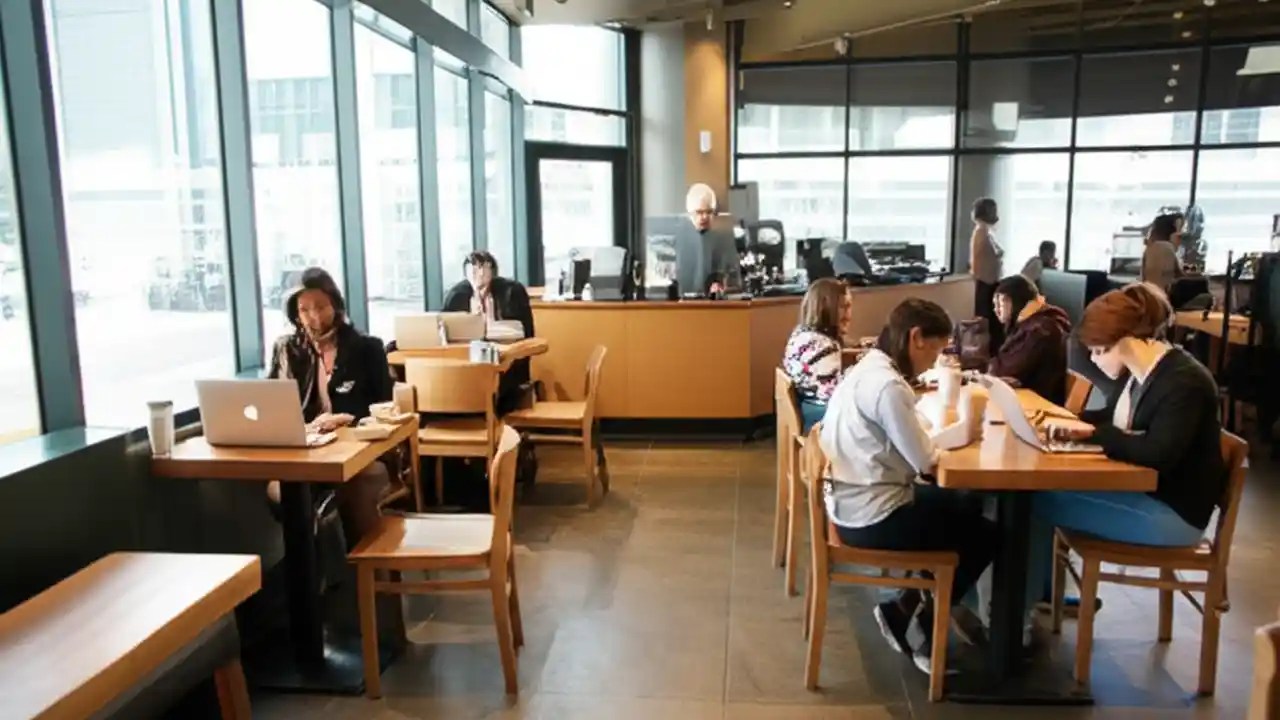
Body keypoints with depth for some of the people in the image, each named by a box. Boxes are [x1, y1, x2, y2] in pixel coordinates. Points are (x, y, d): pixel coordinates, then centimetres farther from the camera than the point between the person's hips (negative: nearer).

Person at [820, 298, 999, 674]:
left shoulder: (868, 369, 8)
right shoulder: (887, 385, -23)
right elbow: (926, 461, -18)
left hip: (858, 503, 10)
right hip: (872, 517, -10)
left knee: (964, 509, 22)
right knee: (985, 534, 8)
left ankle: (907, 609, 21)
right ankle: (927, 635, 19)